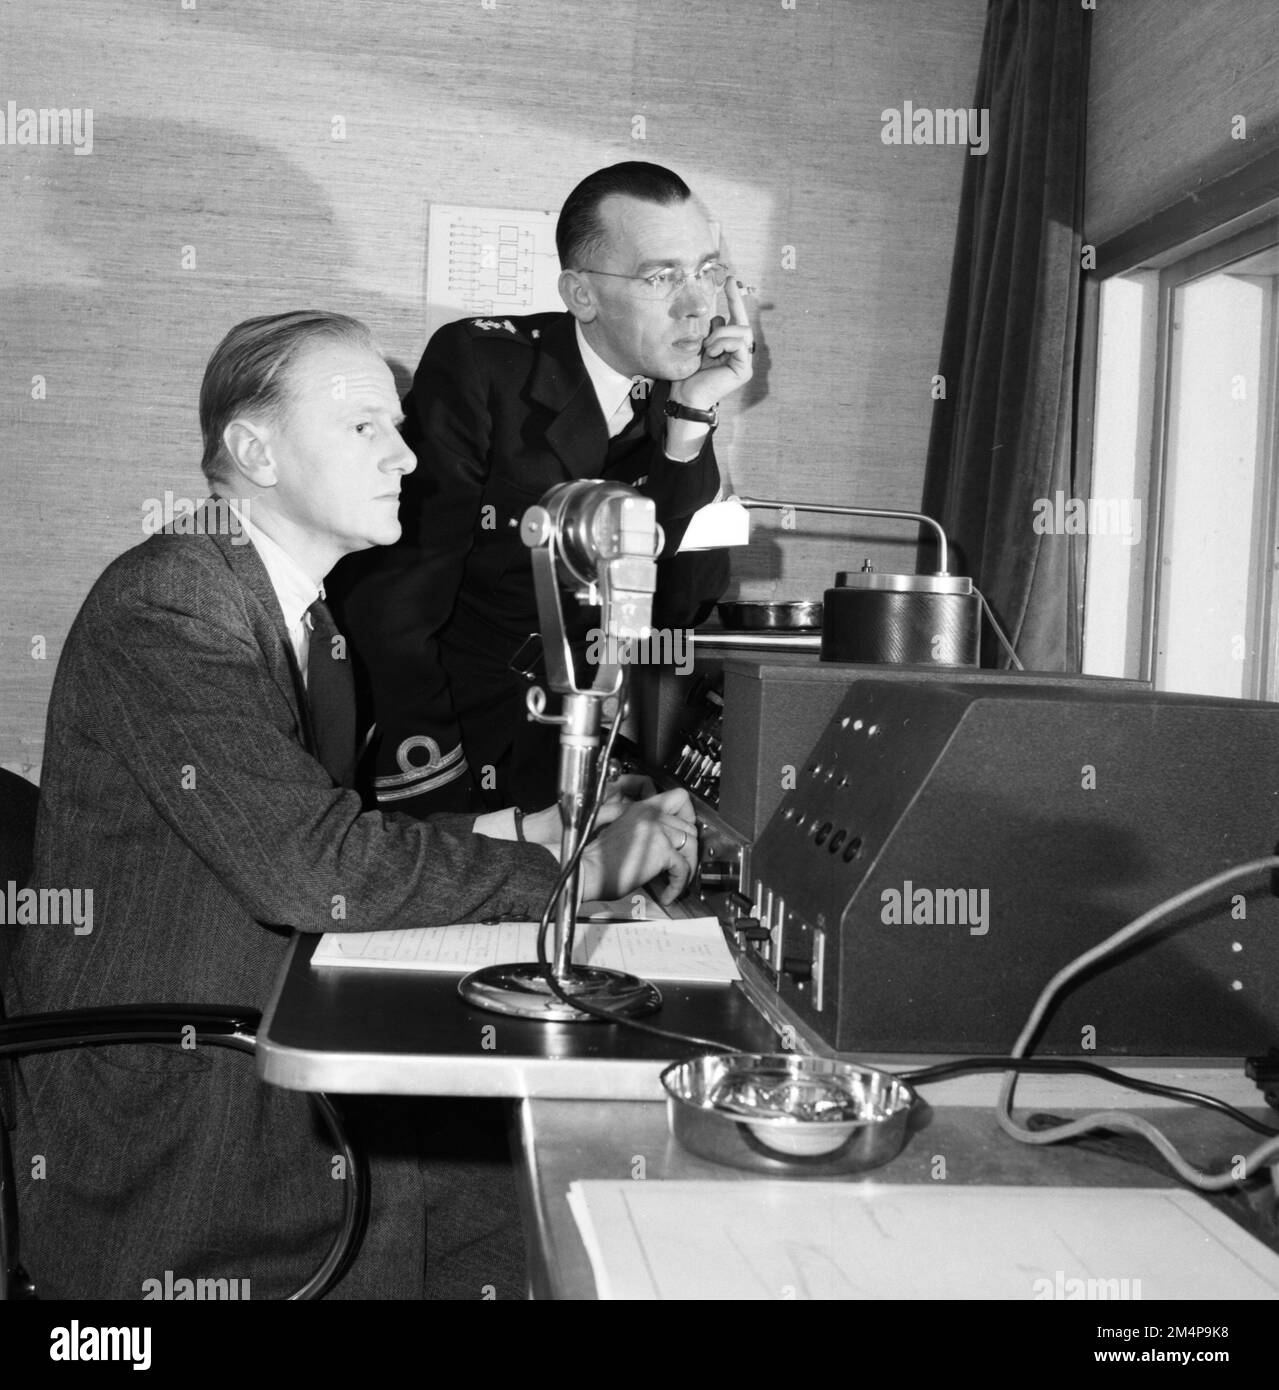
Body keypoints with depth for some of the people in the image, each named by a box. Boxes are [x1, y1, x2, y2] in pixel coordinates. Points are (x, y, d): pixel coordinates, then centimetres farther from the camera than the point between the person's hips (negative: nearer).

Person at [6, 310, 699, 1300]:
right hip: (161, 1116, -8)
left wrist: (511, 828, -7)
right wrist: (581, 866, -21)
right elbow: (311, 865, -28)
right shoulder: (163, 605, -20)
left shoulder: (310, 612, 9)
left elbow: (339, 828, 8)